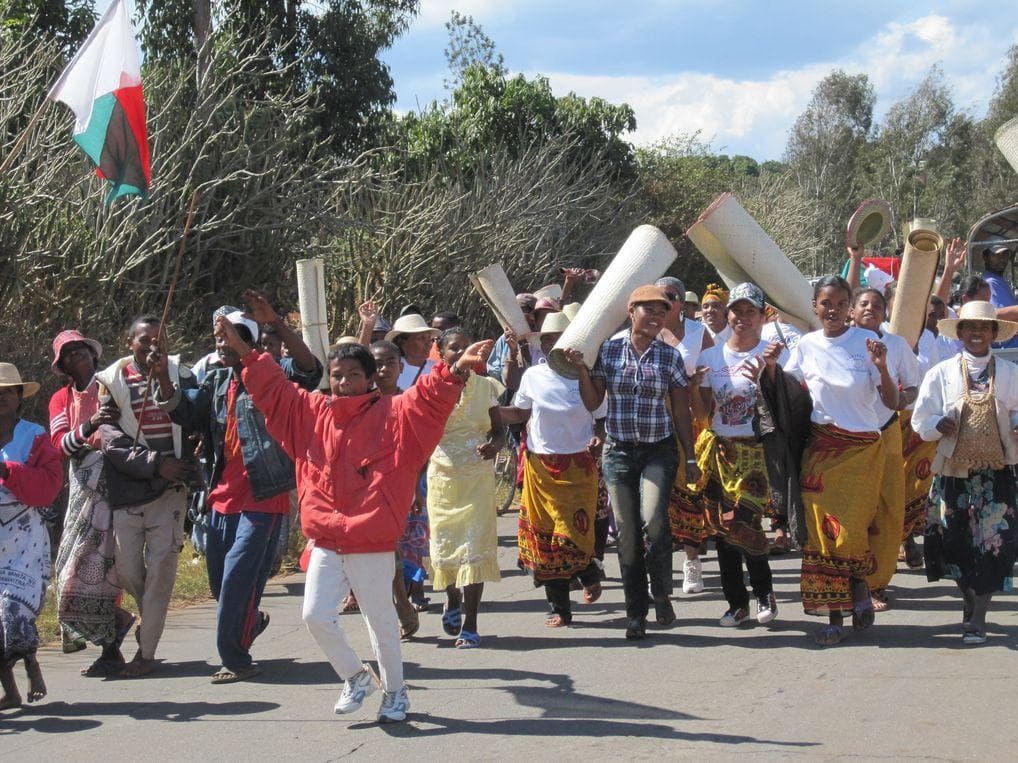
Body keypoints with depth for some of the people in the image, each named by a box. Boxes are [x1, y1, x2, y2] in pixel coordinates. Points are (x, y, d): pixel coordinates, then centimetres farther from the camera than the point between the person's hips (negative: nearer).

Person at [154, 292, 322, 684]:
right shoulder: (217, 381, 13)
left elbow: (308, 368, -27)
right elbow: (182, 410, 15)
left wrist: (275, 322, -36)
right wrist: (163, 376, -3)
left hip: (262, 500, -8)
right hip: (223, 497, 8)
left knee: (239, 579, -10)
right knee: (219, 581, 16)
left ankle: (235, 659, 2)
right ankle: (251, 622, 44)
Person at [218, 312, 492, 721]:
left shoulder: (391, 414, -5)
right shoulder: (313, 413, 8)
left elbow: (428, 396, -18)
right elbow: (274, 388, 16)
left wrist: (457, 370, -35)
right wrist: (242, 350, 14)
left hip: (372, 545, -4)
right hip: (326, 544, 4)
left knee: (380, 619, 7)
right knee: (316, 616, 0)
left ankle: (395, 691, 26)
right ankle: (356, 676, 24)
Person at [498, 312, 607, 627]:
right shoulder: (533, 376, 4)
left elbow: (604, 418, 5)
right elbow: (519, 414, 14)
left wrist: (599, 439, -15)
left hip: (578, 467, -3)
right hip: (540, 467, 3)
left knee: (572, 535, -9)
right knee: (542, 535, 4)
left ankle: (590, 574, 26)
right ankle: (559, 609, 15)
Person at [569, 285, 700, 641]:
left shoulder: (670, 357, 1)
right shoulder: (608, 351, 1)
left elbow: (681, 411, 4)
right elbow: (592, 403, 4)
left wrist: (690, 458, 2)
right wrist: (581, 370, -10)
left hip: (659, 451, -1)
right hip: (618, 451, 1)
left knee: (653, 520, -22)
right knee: (626, 532, 1)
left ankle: (662, 594, -2)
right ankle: (636, 614, 11)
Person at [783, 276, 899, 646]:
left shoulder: (867, 341, -4)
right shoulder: (807, 346, 4)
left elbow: (892, 403, -5)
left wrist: (881, 367, -21)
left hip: (863, 448, -2)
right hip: (821, 448, 3)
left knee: (850, 530, -10)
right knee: (821, 531, -1)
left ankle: (860, 587, 21)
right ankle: (835, 618, 7)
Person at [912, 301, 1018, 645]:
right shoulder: (941, 374, 4)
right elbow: (921, 422, 3)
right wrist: (939, 424, -18)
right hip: (954, 470, 1)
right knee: (957, 541, 5)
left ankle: (977, 618, -1)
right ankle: (969, 602, 28)